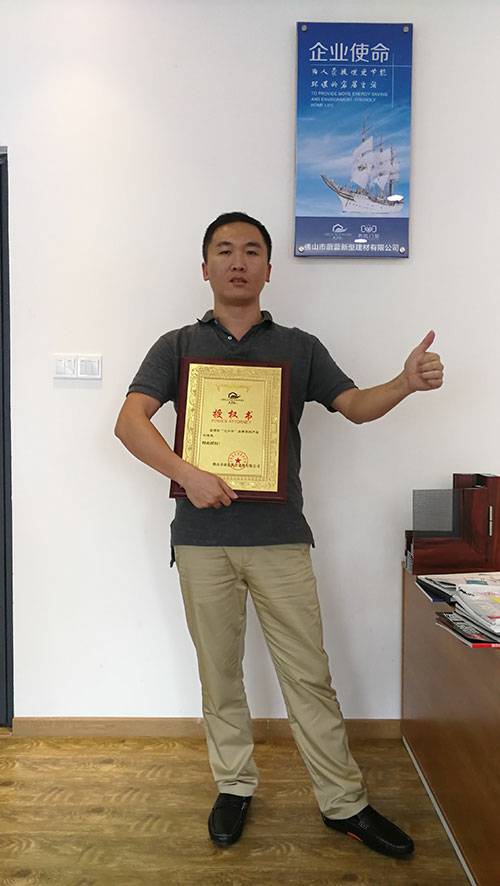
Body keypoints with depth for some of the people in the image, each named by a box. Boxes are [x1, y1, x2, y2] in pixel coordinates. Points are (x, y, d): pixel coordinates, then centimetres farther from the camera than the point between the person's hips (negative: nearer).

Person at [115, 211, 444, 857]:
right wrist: (186, 474, -21)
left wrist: (406, 383, -14)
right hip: (203, 538, 0)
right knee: (219, 674, 13)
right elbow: (130, 422, -5)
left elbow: (355, 406, 6)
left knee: (310, 675, 5)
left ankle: (344, 803, 21)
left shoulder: (300, 348, 10)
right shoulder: (178, 346, 6)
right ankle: (234, 787, 32)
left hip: (280, 538, 0)